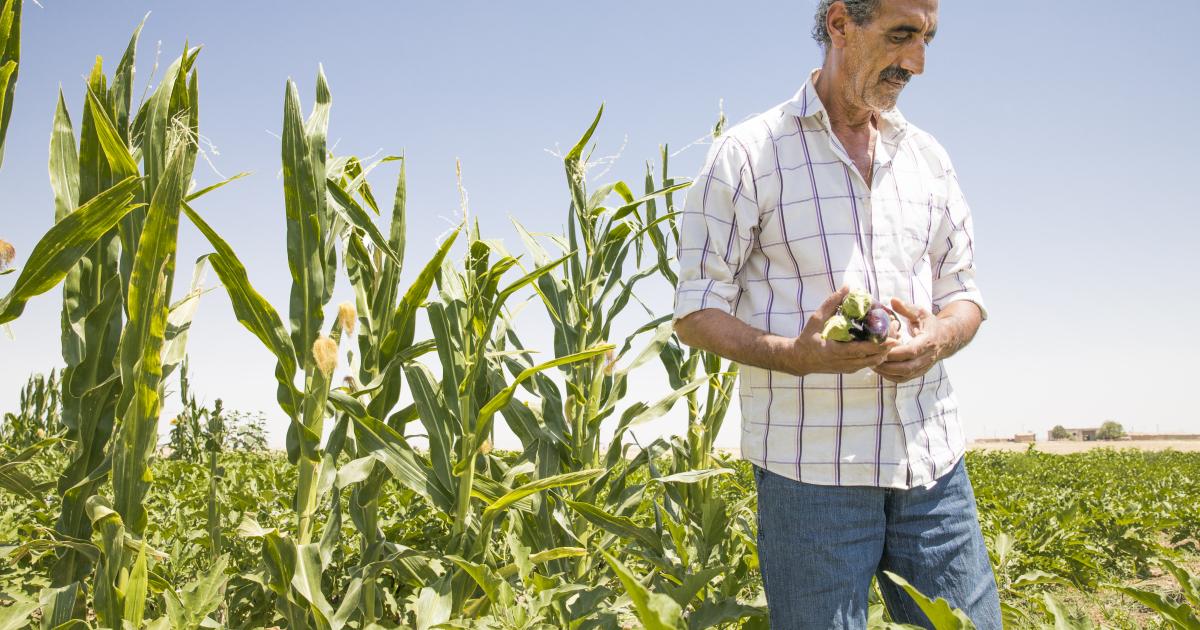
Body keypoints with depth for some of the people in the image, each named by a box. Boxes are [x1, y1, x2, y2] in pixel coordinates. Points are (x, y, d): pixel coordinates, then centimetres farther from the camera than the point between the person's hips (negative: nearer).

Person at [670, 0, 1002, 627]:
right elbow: (695, 312, -4)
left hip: (933, 460, 5)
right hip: (810, 468, -4)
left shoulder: (928, 157, 12)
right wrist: (792, 354, -22)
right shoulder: (747, 153, -3)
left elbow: (964, 295, 16)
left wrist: (938, 338, -8)